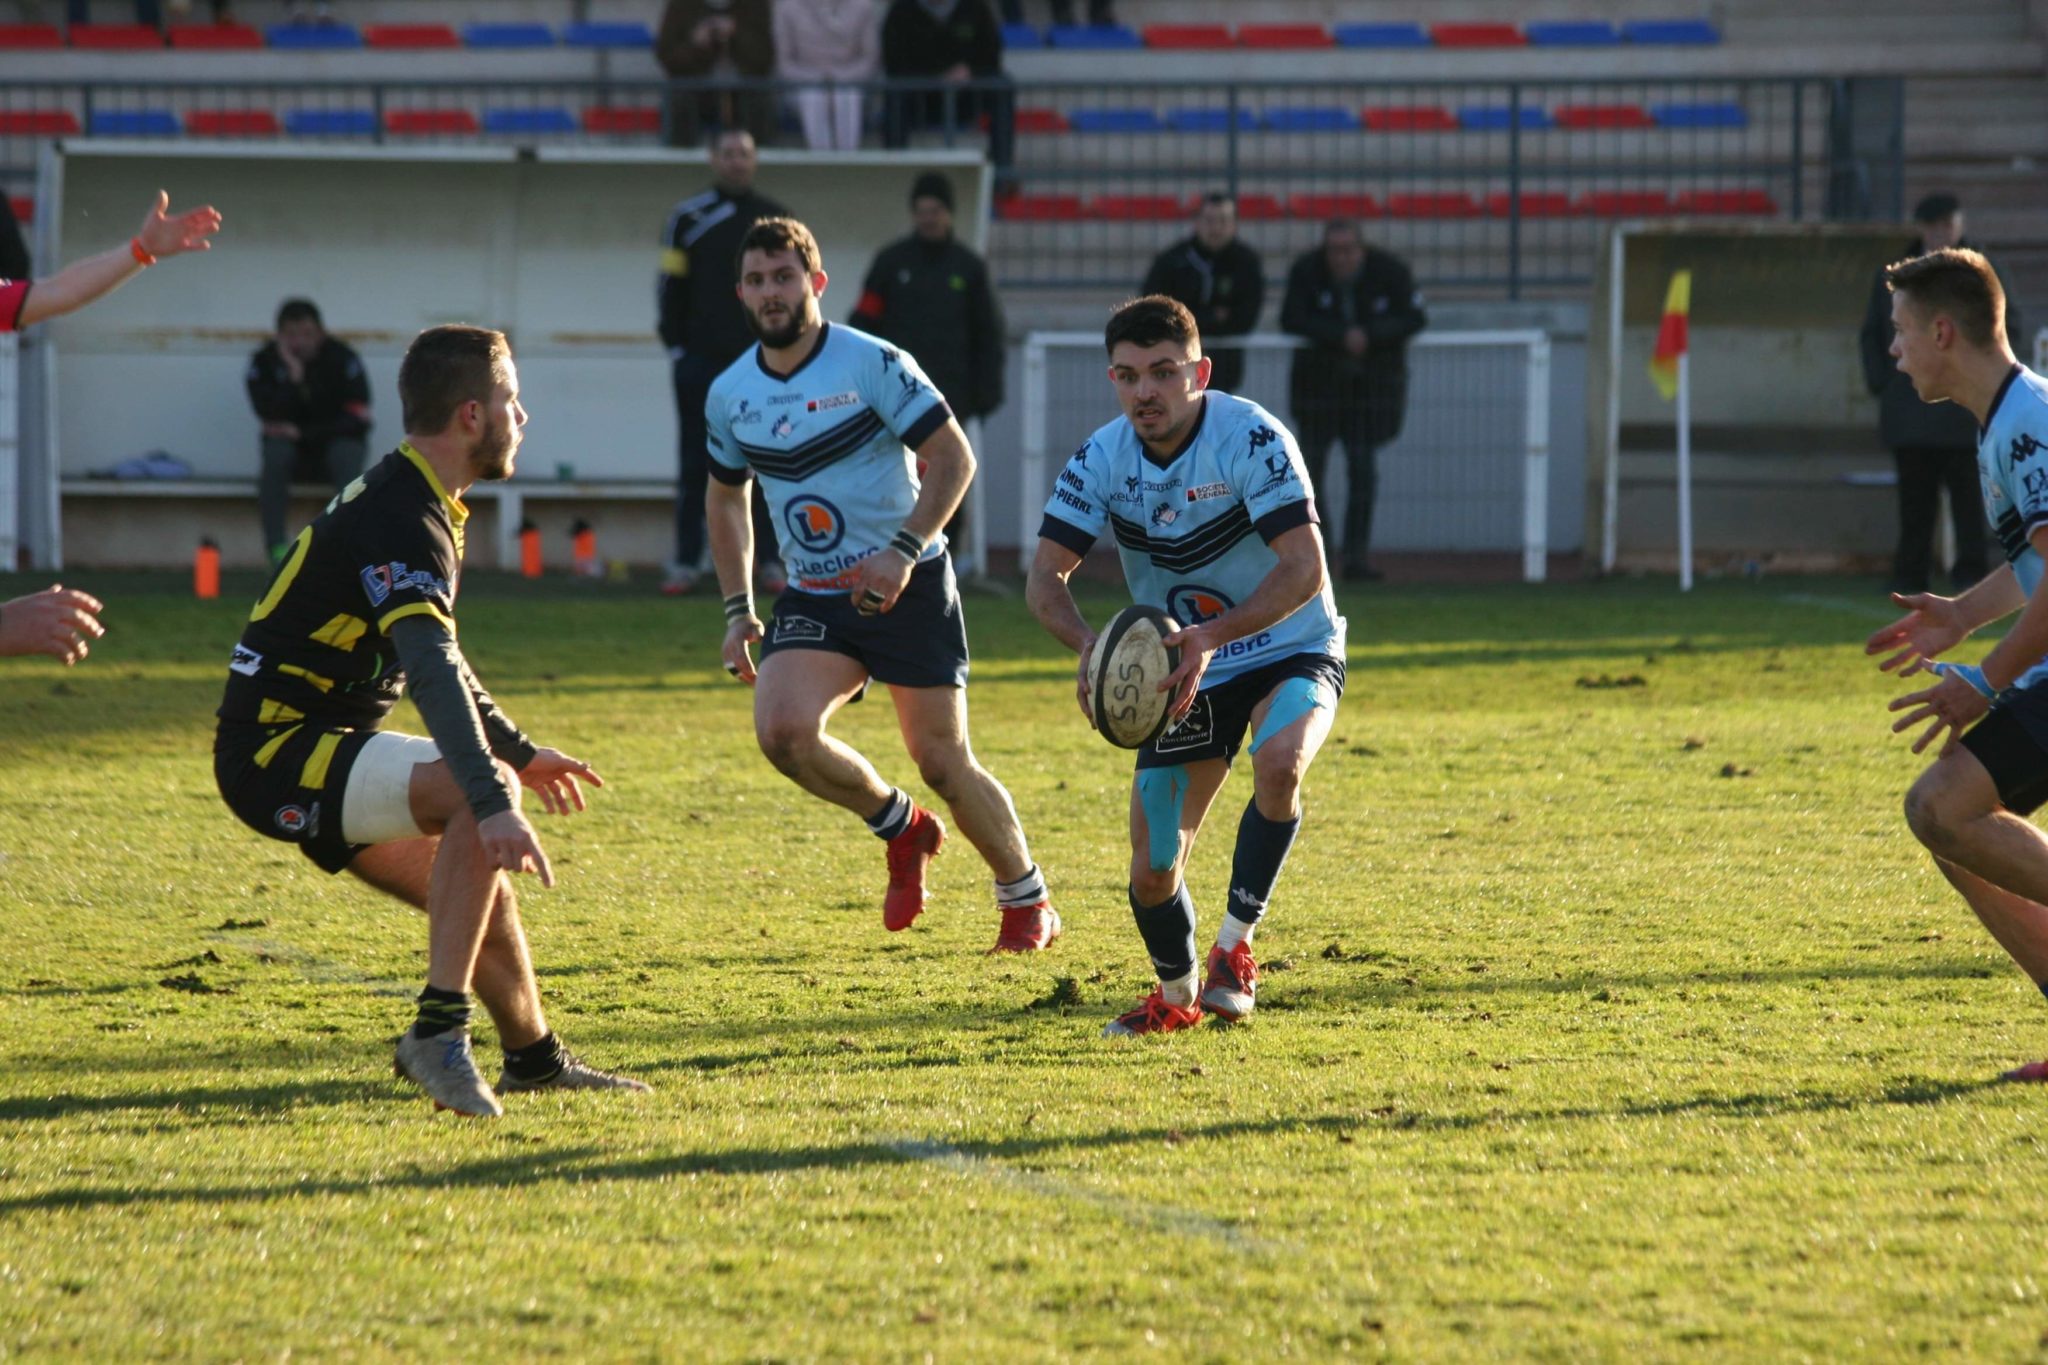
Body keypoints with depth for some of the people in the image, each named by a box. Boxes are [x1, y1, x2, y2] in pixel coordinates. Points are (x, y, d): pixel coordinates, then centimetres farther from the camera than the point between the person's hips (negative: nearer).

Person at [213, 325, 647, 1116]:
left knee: (483, 892, 15)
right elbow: (433, 672, -35)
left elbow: (434, 660, 29)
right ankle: (439, 1032, -29)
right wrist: (493, 799, -45)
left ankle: (535, 1060, 34)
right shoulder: (400, 524, -21)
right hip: (279, 756, -10)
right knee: (476, 795, -28)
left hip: (306, 746, 10)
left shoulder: (406, 503, 14)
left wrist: (517, 751, 33)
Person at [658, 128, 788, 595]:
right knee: (696, 464, 1)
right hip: (700, 360, -1)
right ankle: (686, 561, 4)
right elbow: (670, 285, 5)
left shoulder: (776, 220, 10)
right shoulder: (688, 218, 5)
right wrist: (676, 345, -2)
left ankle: (774, 561, 3)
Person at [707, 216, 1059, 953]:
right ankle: (901, 828, 5)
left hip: (908, 588, -4)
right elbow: (727, 498, 19)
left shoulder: (872, 365, -12)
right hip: (812, 600, 4)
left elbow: (954, 458, -11)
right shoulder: (729, 396, 4)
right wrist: (737, 611, 11)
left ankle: (1027, 898, 22)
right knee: (782, 728, -21)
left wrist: (904, 550, -23)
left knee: (943, 763, -2)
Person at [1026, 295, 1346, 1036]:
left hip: (1290, 651, -4)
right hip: (1183, 671, 4)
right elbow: (1045, 578, -10)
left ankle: (1235, 946, -18)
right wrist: (1090, 643, -32)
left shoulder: (1252, 438, -23)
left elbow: (1303, 570, -29)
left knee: (1278, 760, -37)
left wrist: (1214, 636, -42)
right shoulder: (1101, 459, -10)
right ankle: (1177, 996, 32)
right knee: (1153, 872, 1)